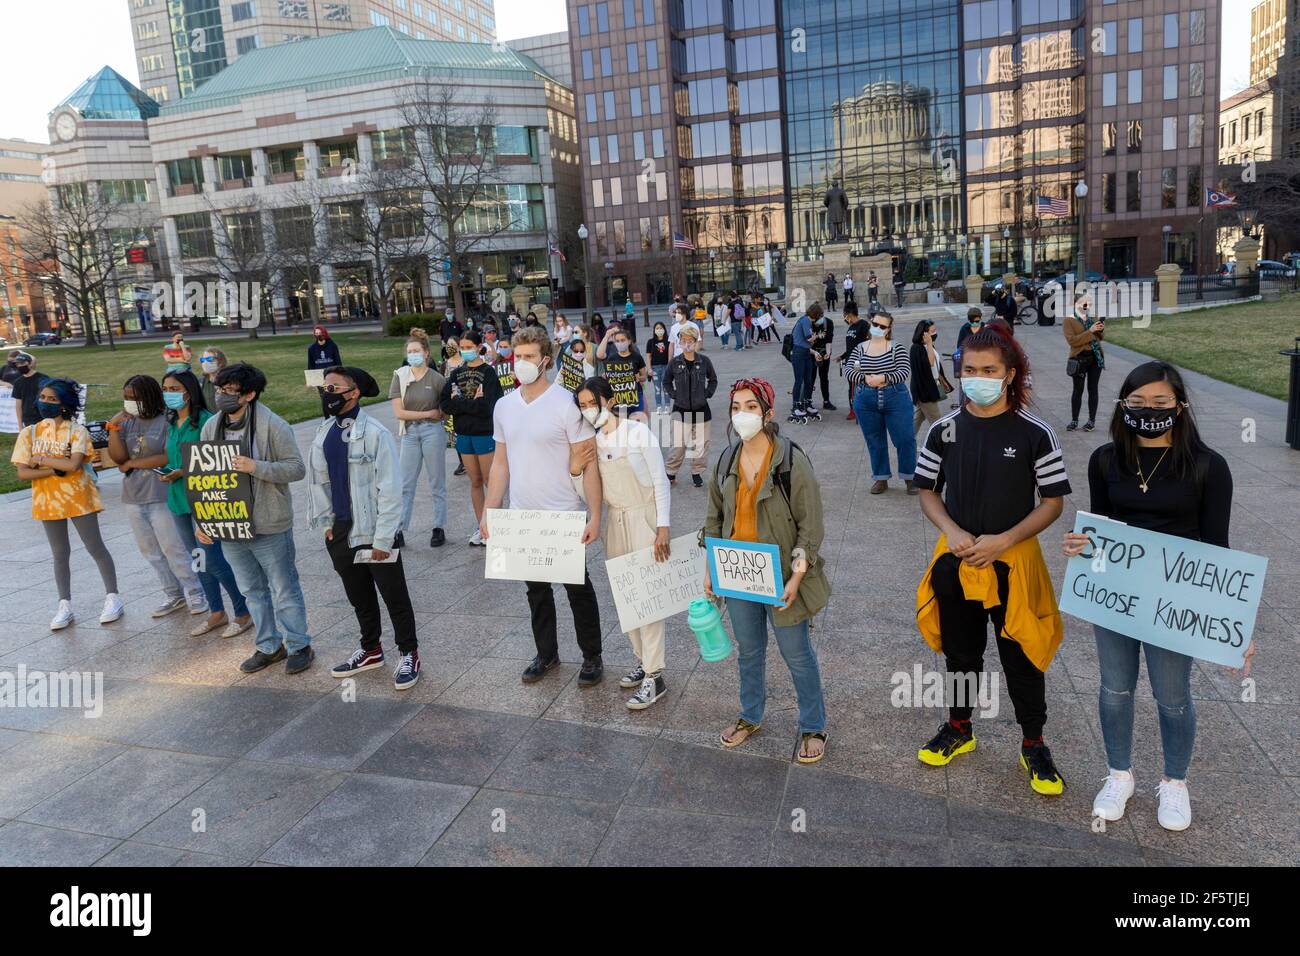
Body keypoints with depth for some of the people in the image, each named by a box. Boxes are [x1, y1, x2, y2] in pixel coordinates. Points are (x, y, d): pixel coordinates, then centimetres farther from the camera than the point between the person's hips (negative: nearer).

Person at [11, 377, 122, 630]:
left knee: (96, 548, 4)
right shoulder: (29, 433, 1)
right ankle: (65, 607, 21)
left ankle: (112, 598, 14)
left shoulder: (77, 431, -8)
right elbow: (22, 473, -6)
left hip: (78, 498, -3)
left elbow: (73, 464, -23)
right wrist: (56, 469, -16)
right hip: (47, 501, 4)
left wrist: (40, 459, -14)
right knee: (60, 555, 13)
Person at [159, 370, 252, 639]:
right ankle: (216, 612, 27)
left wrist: (184, 472, -21)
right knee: (198, 558, 14)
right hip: (178, 499, 8)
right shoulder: (172, 423, 11)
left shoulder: (205, 420, -13)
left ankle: (243, 613, 7)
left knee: (212, 560, -7)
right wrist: (168, 474, 0)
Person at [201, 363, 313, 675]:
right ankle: (269, 646, 32)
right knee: (252, 591, 17)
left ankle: (299, 646, 22)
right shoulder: (211, 427, 4)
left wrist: (255, 467, -27)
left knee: (284, 590, 7)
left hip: (268, 527, -6)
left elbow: (297, 468, -15)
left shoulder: (273, 426, -15)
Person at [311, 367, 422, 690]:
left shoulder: (375, 433, -15)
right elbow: (318, 481, 13)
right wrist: (325, 523, 7)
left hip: (375, 533, -6)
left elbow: (391, 490, -16)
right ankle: (371, 650, 39)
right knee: (359, 597, 20)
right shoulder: (323, 433, 4)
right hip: (340, 533, 6)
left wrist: (382, 539, -17)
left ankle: (408, 654, 24)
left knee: (394, 597, 7)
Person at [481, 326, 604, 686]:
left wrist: (595, 516, -18)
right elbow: (500, 463, 12)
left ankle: (592, 657, 24)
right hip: (522, 518, 5)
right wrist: (488, 513, 9)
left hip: (564, 516, -5)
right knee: (537, 589, 17)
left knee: (578, 589, 8)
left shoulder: (566, 403, -12)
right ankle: (546, 654, 34)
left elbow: (588, 463, -12)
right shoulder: (504, 406, 5)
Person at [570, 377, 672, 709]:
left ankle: (654, 677, -1)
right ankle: (643, 660, 28)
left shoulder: (638, 432, -11)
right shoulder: (589, 442, 3)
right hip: (614, 520, 6)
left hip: (643, 518, -6)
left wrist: (663, 527, -15)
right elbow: (589, 495, 4)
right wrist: (575, 470, -14)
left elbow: (660, 482, -10)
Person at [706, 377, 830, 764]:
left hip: (780, 575, -5)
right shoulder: (727, 461, 2)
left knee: (797, 655, 8)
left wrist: (796, 577, -17)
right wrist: (710, 568, 9)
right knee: (748, 650, 19)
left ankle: (813, 727, 27)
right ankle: (750, 716, 39)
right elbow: (715, 518, 11)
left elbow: (811, 524, -12)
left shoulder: (791, 460, -15)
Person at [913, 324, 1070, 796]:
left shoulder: (1034, 433, -10)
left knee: (1021, 656, 8)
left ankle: (1033, 746, 28)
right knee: (959, 650, 17)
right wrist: (953, 532, -12)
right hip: (956, 560, 3)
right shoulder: (945, 429, -2)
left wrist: (1002, 540, -18)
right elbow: (928, 491, 5)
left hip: (1013, 561, -2)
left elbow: (1052, 501, -7)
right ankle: (958, 728, 37)